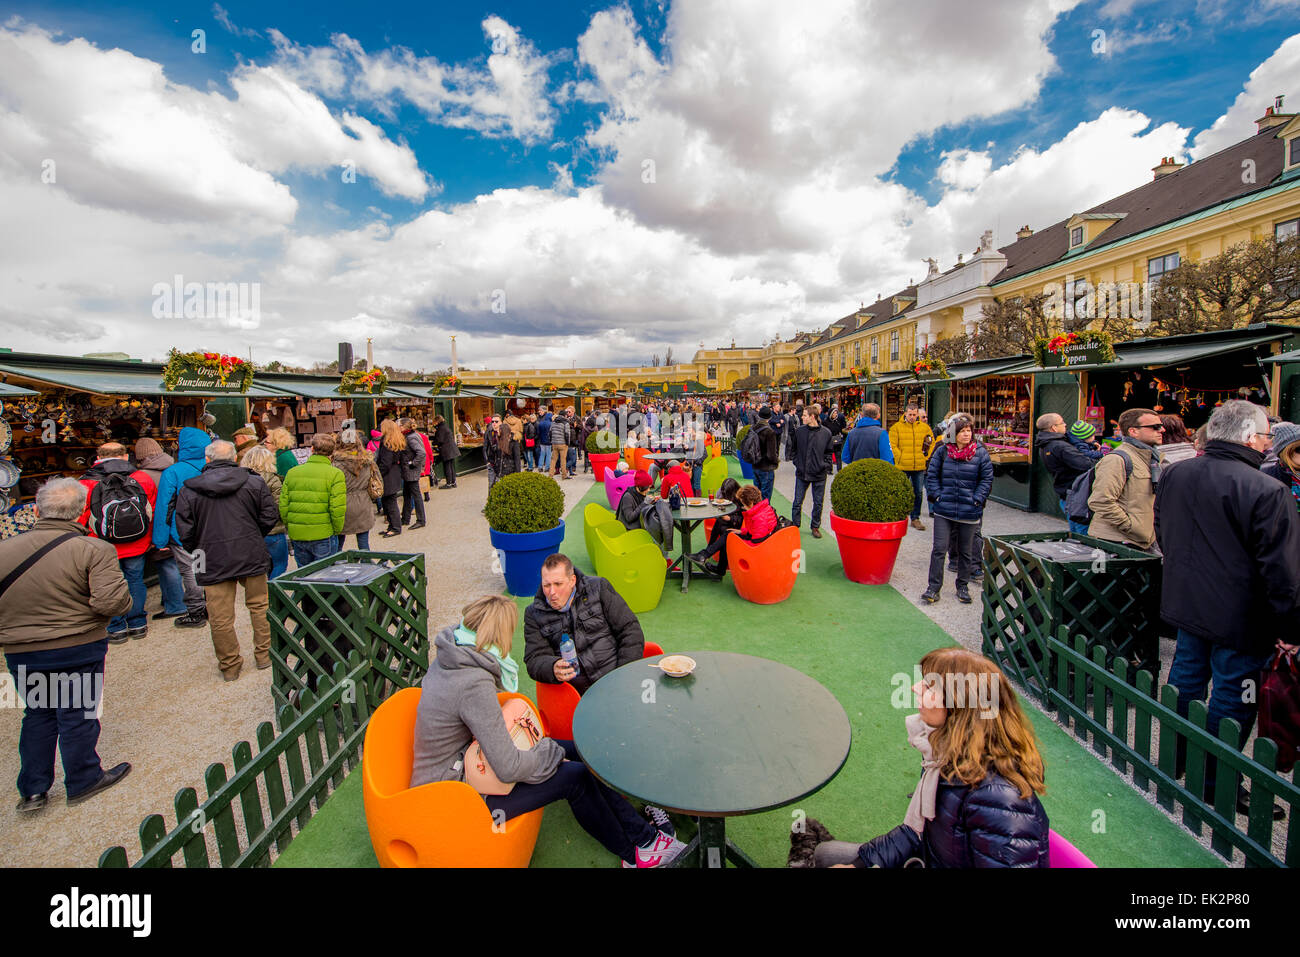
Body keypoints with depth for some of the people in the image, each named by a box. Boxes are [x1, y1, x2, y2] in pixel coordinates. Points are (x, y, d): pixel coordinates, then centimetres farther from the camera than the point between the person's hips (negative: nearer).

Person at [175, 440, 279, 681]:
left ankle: (229, 666, 21)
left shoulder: (189, 490, -2)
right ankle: (264, 656, 25)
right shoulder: (254, 482, -3)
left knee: (221, 617, 9)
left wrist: (198, 550, 17)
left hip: (214, 562, 0)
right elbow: (270, 517, -1)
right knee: (259, 606, 16)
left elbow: (185, 532, -1)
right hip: (251, 556, 1)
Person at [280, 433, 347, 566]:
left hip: (297, 535, 4)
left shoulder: (292, 472, 5)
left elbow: (283, 505, 6)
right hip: (323, 535, -4)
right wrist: (337, 530, 0)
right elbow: (337, 509, -14)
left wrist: (290, 527, 16)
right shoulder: (335, 474, -9)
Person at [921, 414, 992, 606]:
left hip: (969, 512, 1)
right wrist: (937, 496, -5)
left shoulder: (980, 452, -2)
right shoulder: (942, 451, 0)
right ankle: (933, 587, 8)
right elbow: (932, 475, 5)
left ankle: (962, 586, 28)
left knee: (966, 551, 13)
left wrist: (976, 500, -7)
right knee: (939, 548, -1)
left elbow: (987, 479, 2)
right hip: (943, 510, 0)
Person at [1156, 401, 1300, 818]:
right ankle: (1215, 783, 20)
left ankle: (1174, 757, 36)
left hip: (1185, 603, 6)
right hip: (1239, 616, -6)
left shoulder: (1175, 475, -1)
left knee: (1186, 675, 21)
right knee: (1231, 697, 7)